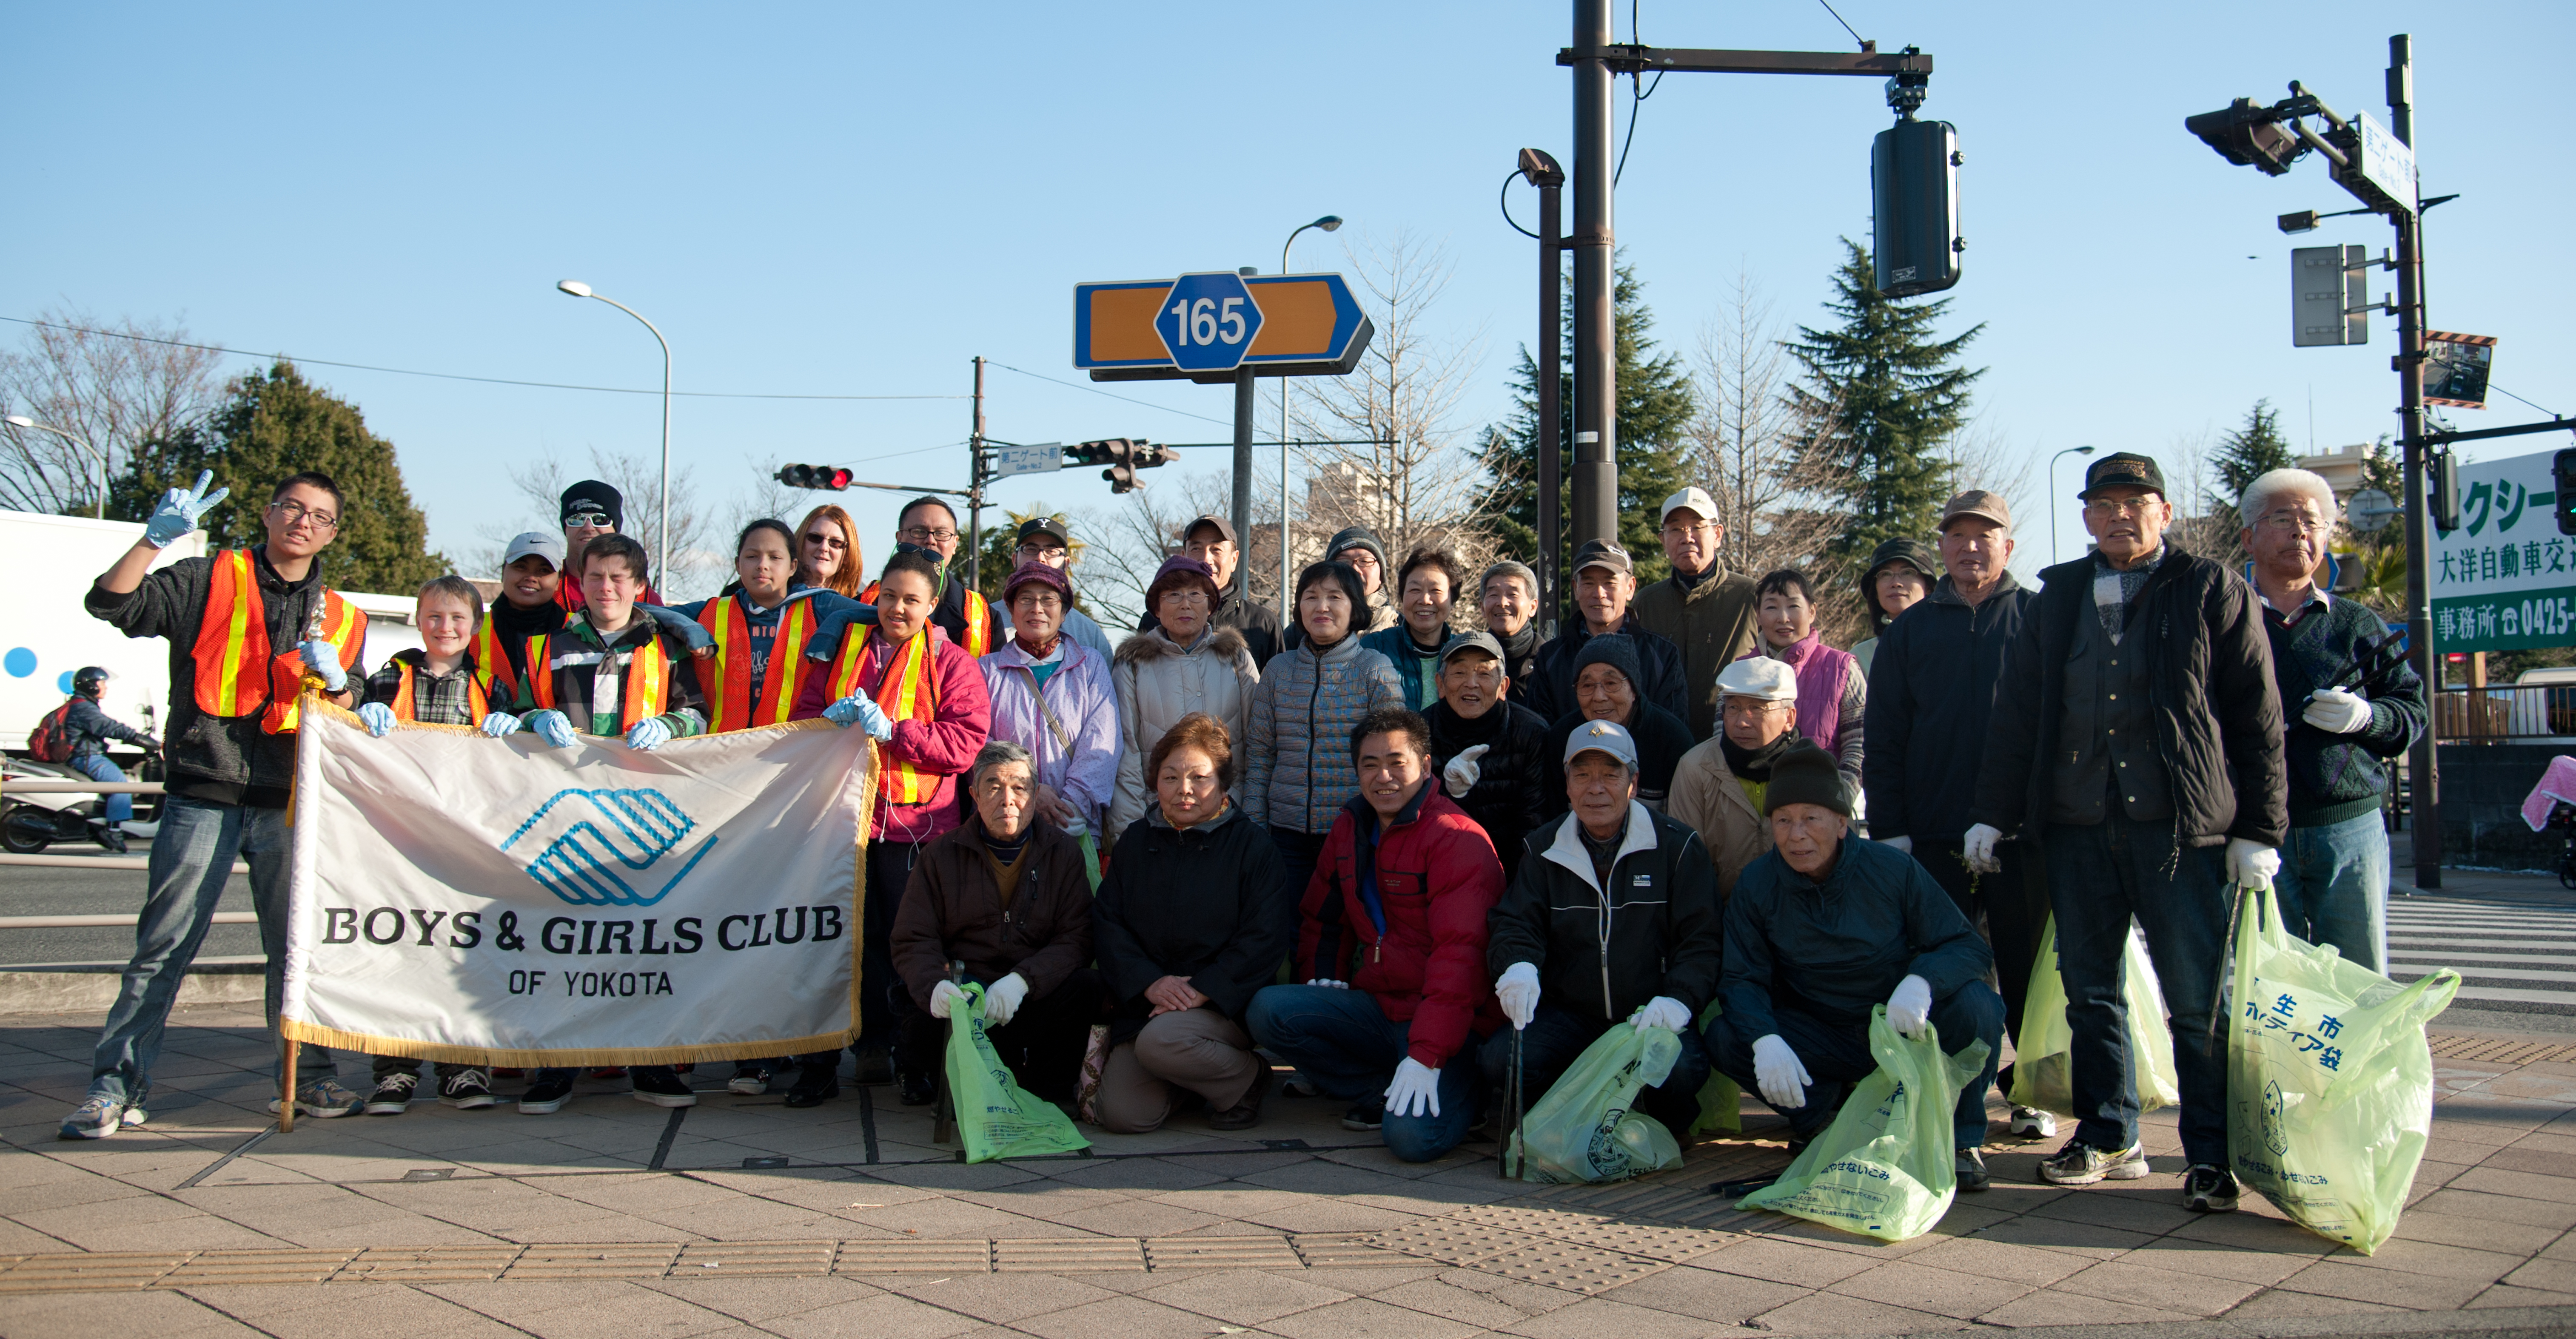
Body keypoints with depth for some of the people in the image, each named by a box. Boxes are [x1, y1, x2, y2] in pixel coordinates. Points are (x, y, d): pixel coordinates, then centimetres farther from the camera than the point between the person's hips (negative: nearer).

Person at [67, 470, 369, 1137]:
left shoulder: (339, 618, 17)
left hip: (288, 803, 3)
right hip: (203, 795, -3)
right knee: (164, 944, -3)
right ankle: (117, 1084, 3)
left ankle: (309, 1075, 14)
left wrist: (334, 680, -5)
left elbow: (352, 717, 16)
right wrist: (157, 537, -15)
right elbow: (111, 602, -3)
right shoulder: (209, 581, 8)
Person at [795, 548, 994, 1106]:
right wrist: (828, 721, -6)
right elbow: (803, 716, 17)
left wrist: (892, 731, -15)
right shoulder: (840, 649, 16)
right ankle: (819, 1064, 9)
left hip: (914, 825, -2)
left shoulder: (951, 662, 6)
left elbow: (965, 742, -6)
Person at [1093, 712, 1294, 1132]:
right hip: (1145, 1001, 4)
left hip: (1223, 1003, -4)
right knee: (1123, 1115, -16)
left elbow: (1265, 939, -8)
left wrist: (1203, 990, -17)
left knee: (1160, 1041, -35)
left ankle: (1250, 1080, -6)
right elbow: (1106, 923, 5)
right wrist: (1149, 982, -12)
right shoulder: (1136, 841, 13)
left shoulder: (1251, 844, 1)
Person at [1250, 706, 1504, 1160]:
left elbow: (1459, 952, -22)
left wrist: (1427, 1054, -29)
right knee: (1268, 1010, -16)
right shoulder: (1350, 828, 11)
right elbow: (1321, 918, 26)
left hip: (1451, 1024, -7)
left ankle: (1462, 1087, 4)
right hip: (1379, 1008, 7)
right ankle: (1381, 1096, -5)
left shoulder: (1457, 838, -13)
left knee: (1412, 1135, -29)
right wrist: (1321, 979, 6)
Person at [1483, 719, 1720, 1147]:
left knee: (1679, 1068, -35)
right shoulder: (1544, 849, 10)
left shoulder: (1677, 846, 1)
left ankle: (1672, 1128, 3)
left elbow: (1701, 940, -2)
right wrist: (1518, 965, -22)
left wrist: (1679, 999, -21)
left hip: (1652, 1016, -2)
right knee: (1500, 1060, -25)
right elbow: (1514, 921, 3)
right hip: (1570, 1015, 2)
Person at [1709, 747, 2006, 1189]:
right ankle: (1820, 1108, 4)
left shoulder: (1893, 870, -12)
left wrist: (1921, 982, -35)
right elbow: (1743, 978, -10)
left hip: (1905, 1033, -1)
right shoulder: (1756, 886, -8)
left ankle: (1962, 1139, -6)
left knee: (1976, 1004, -29)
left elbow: (1969, 947, -12)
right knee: (1723, 1037, -23)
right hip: (1819, 1039, 1)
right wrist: (1764, 1040, -33)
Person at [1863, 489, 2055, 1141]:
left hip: (2023, 836, -2)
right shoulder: (1910, 630, 12)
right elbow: (1882, 737, 10)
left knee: (2028, 973, 5)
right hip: (1934, 836, 2)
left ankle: (2034, 1094, 17)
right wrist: (1889, 830, 2)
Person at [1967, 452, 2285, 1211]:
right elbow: (2016, 713, 14)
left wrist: (2259, 830, -5)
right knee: (2089, 991, 10)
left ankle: (2210, 1156, 8)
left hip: (2183, 829, -4)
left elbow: (2258, 719, 1)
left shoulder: (2213, 592, 4)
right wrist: (1991, 813, 7)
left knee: (2200, 999, -2)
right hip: (2077, 827, 4)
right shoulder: (2058, 597, 14)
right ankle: (2107, 1139, 21)